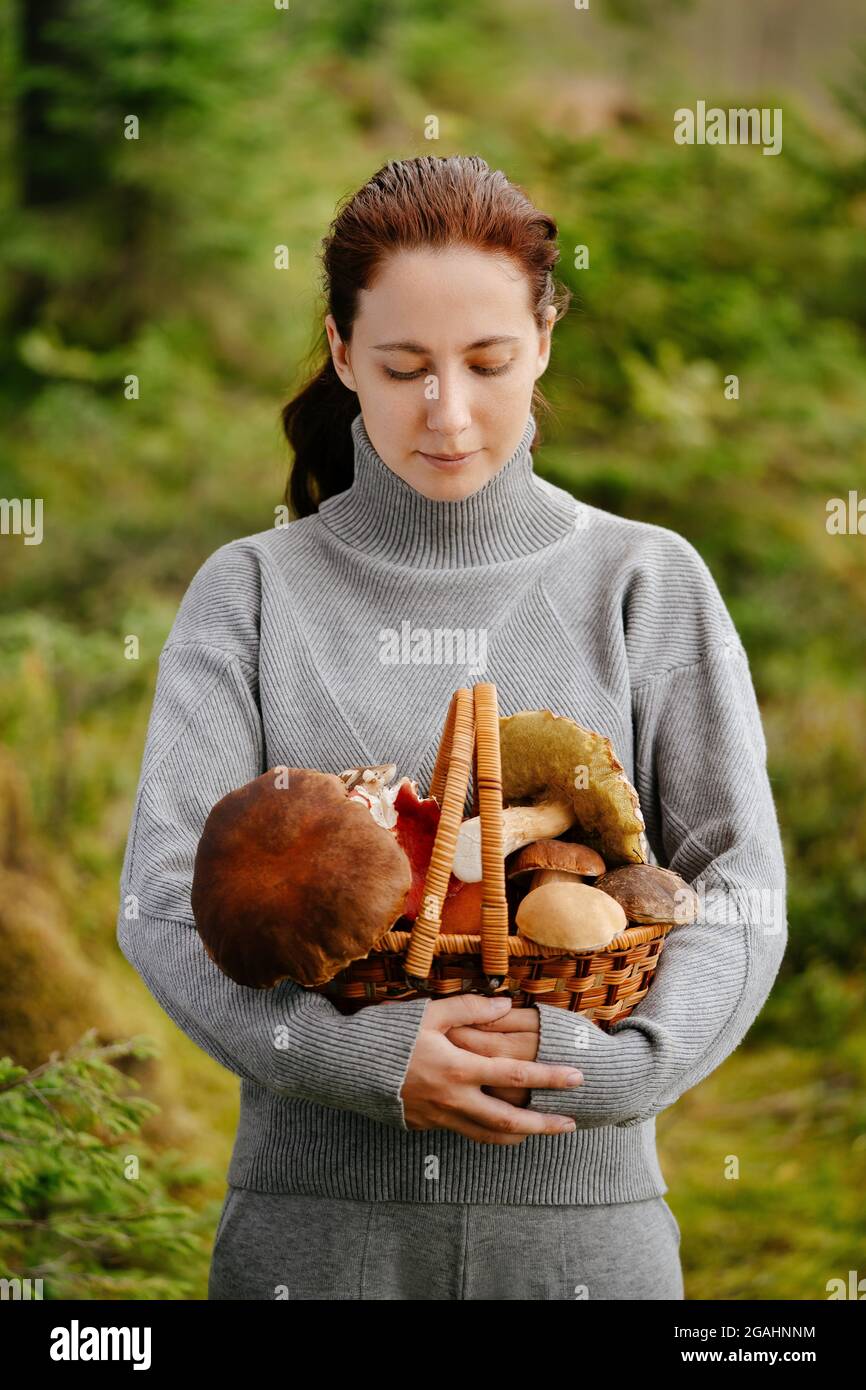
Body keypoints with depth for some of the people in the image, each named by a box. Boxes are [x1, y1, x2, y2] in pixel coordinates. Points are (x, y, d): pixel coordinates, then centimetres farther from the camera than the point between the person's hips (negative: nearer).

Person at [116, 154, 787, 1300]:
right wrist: (370, 1057, -18)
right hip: (313, 1214, 0)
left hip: (578, 1211, 0)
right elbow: (164, 900, -4)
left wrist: (600, 1062, -17)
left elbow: (739, 890, -1)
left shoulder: (647, 584, 6)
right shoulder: (253, 592, 5)